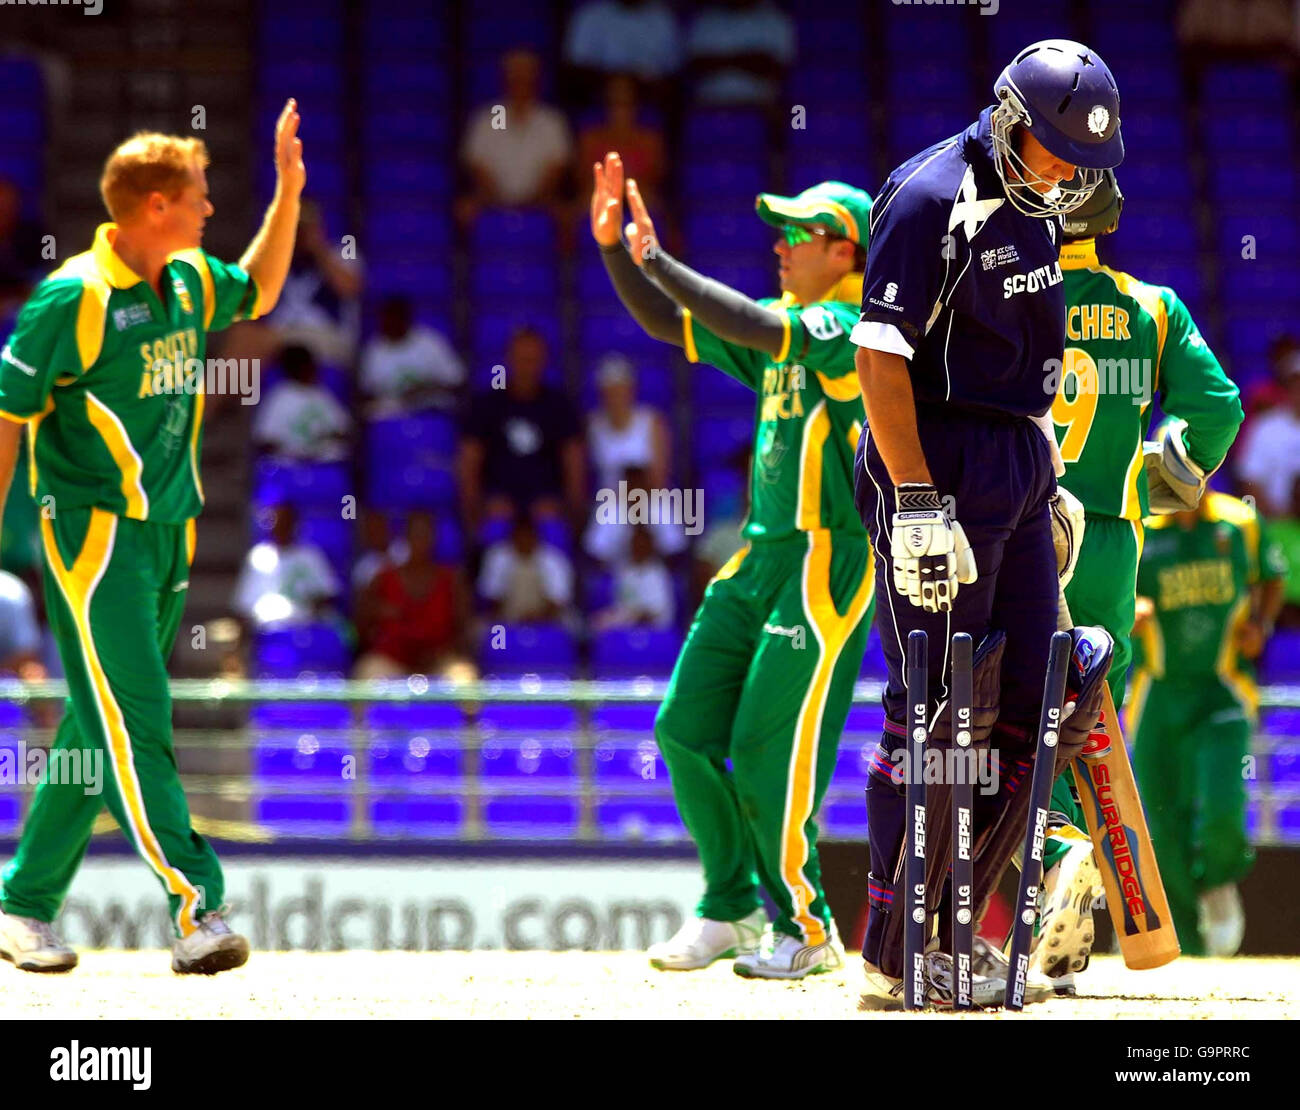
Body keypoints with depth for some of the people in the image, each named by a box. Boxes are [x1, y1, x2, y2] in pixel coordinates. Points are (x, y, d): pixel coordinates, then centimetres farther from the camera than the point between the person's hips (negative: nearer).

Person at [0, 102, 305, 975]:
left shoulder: (190, 282, 8)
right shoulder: (75, 297, -13)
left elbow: (257, 293, 30)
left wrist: (289, 194, 18)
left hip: (169, 532, 8)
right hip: (94, 532, -8)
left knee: (102, 726, 9)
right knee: (135, 720, -11)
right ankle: (197, 910, -17)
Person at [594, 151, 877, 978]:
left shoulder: (857, 326, -11)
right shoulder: (788, 327, 15)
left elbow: (756, 328, -26)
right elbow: (669, 323, 19)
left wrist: (658, 261, -22)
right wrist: (614, 248, 5)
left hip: (828, 563, -9)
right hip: (760, 559, 9)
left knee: (768, 754, -9)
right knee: (688, 730, 6)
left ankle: (806, 930, 5)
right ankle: (734, 911, 17)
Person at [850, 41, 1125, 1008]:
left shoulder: (1032, 205, 13)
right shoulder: (932, 201, -15)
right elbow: (881, 357, -20)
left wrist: (1043, 479, 22)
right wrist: (918, 505, -24)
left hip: (1017, 468, 9)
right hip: (941, 465, -9)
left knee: (1030, 706, 7)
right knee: (941, 714, -7)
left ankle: (955, 929, 16)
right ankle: (893, 963, -1)